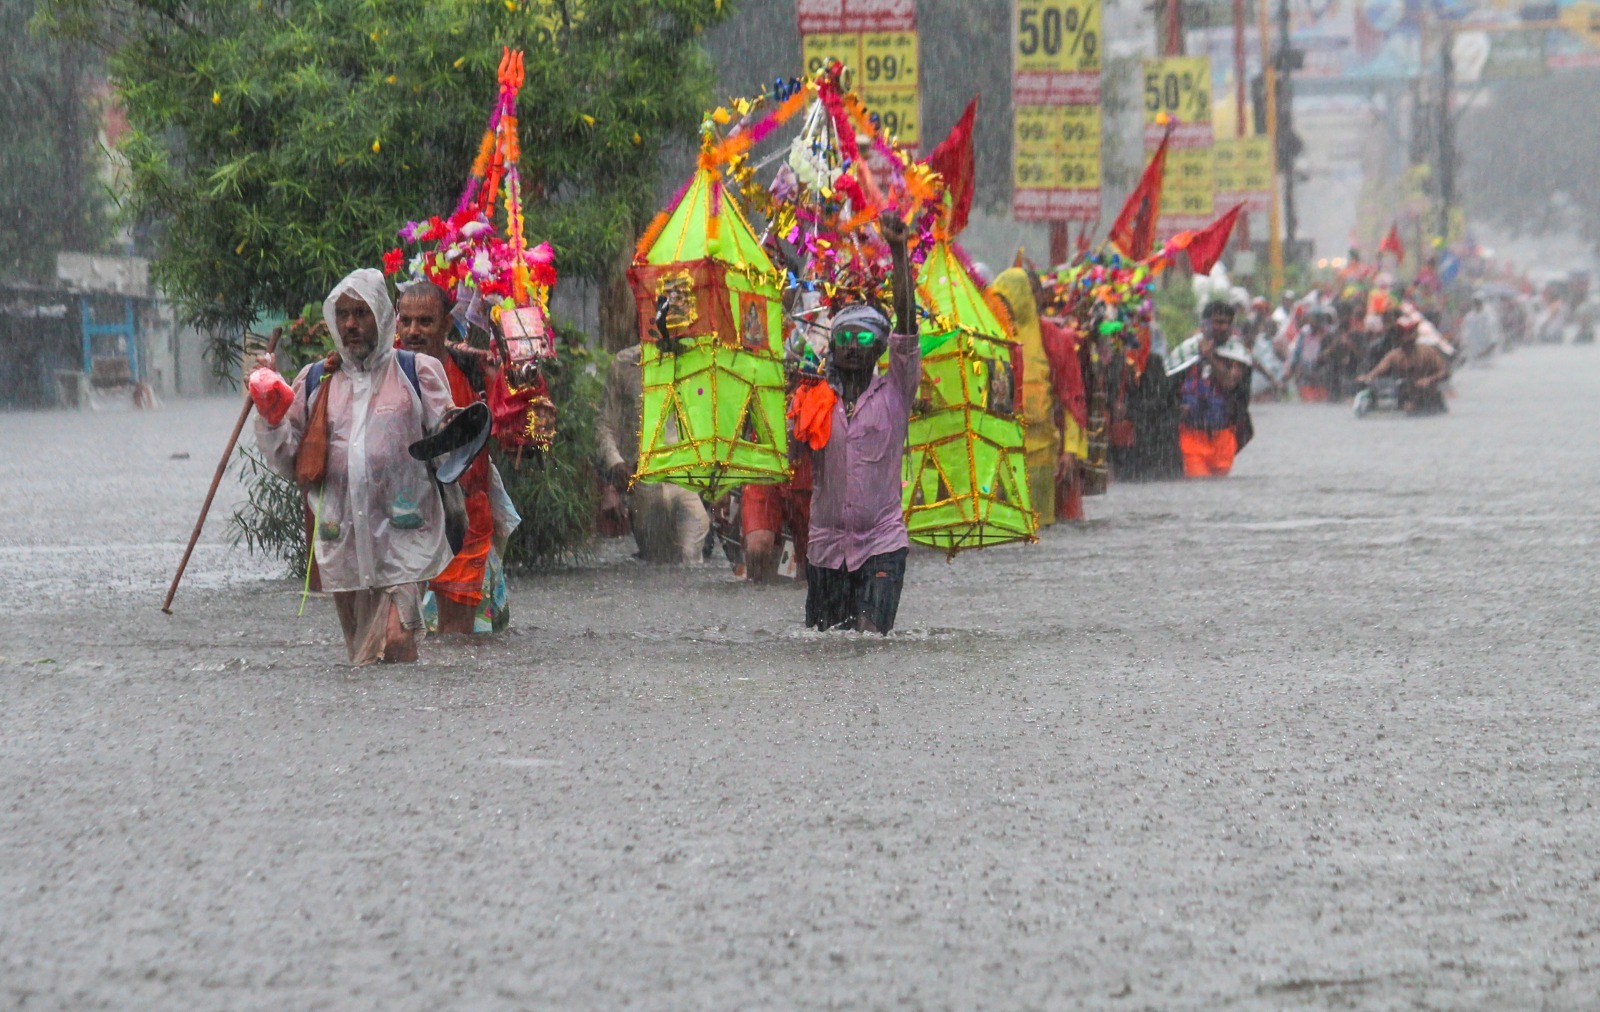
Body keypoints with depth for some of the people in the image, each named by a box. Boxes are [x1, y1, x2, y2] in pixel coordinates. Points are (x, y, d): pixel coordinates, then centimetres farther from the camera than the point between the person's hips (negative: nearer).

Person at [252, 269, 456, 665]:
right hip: (341, 532, 4)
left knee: (397, 640, -19)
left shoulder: (417, 372, 6)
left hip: (403, 530, -3)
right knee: (359, 651, 7)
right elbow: (289, 462, 13)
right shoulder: (314, 380, 13)